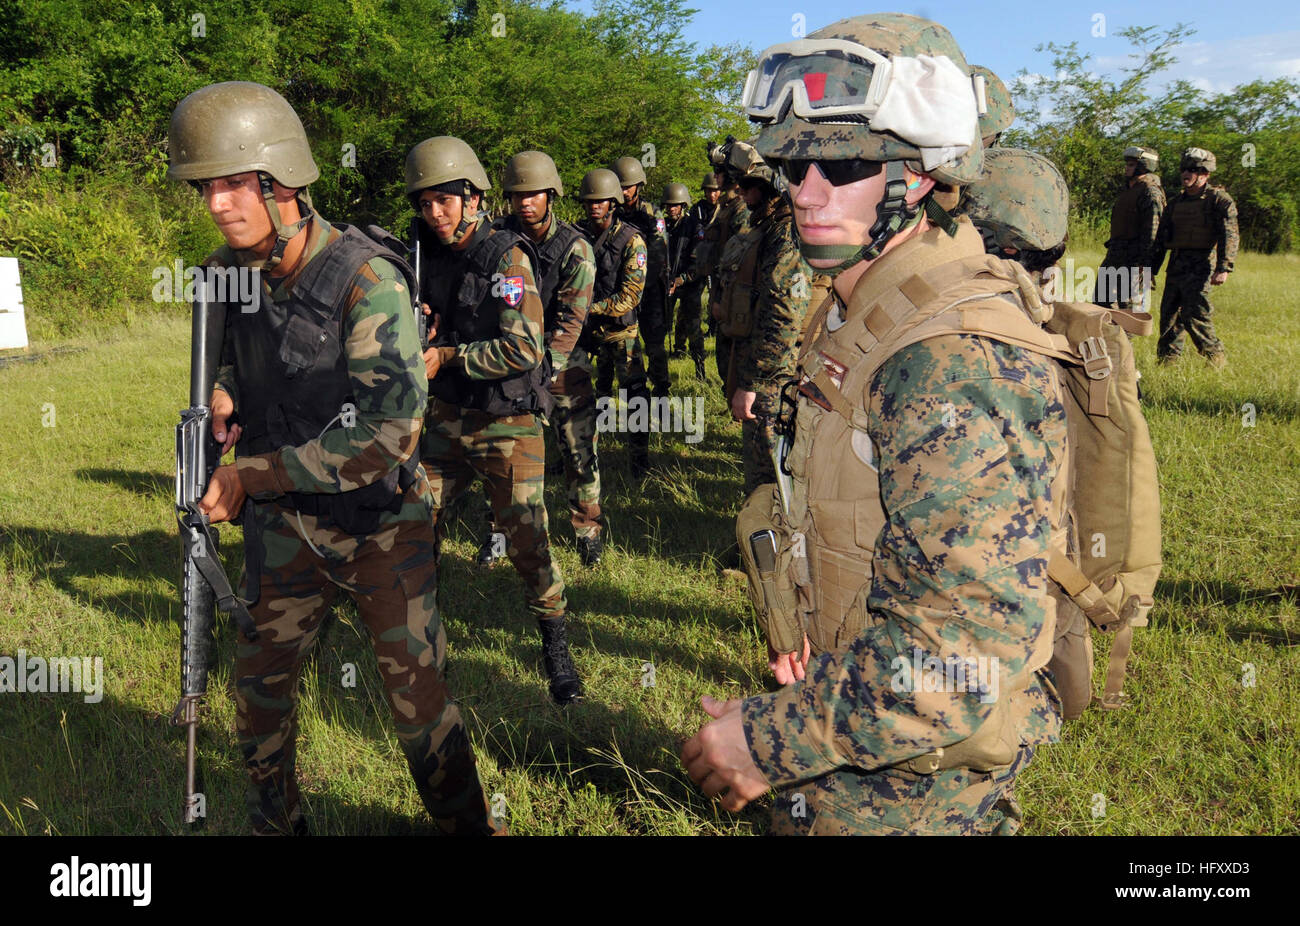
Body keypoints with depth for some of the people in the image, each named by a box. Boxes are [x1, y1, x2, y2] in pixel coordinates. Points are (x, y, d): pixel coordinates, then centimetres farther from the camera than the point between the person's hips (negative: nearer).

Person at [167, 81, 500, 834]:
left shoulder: (366, 279, -23)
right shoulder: (228, 273, -3)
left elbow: (389, 435, -29)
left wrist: (253, 475, -23)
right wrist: (223, 394, -7)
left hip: (380, 522, -5)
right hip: (286, 521, 6)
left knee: (419, 697, 4)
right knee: (261, 687, 15)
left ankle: (465, 822, 26)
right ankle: (275, 822, 40)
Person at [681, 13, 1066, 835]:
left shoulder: (958, 360, -29)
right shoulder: (862, 320, 4)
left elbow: (967, 637, -32)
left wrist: (774, 741, -26)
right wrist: (811, 629, 11)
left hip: (906, 783, -9)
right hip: (858, 721, 9)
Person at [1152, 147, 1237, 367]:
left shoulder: (1219, 200, -3)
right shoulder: (1176, 202, 17)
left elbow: (1229, 235, -12)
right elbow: (1160, 238, 19)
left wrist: (1223, 268, -23)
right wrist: (1151, 270, 15)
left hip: (1200, 266, -7)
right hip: (1176, 265, 7)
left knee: (1194, 315, -12)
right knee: (1169, 314, 7)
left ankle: (1217, 359, 1)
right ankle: (1166, 361, 15)